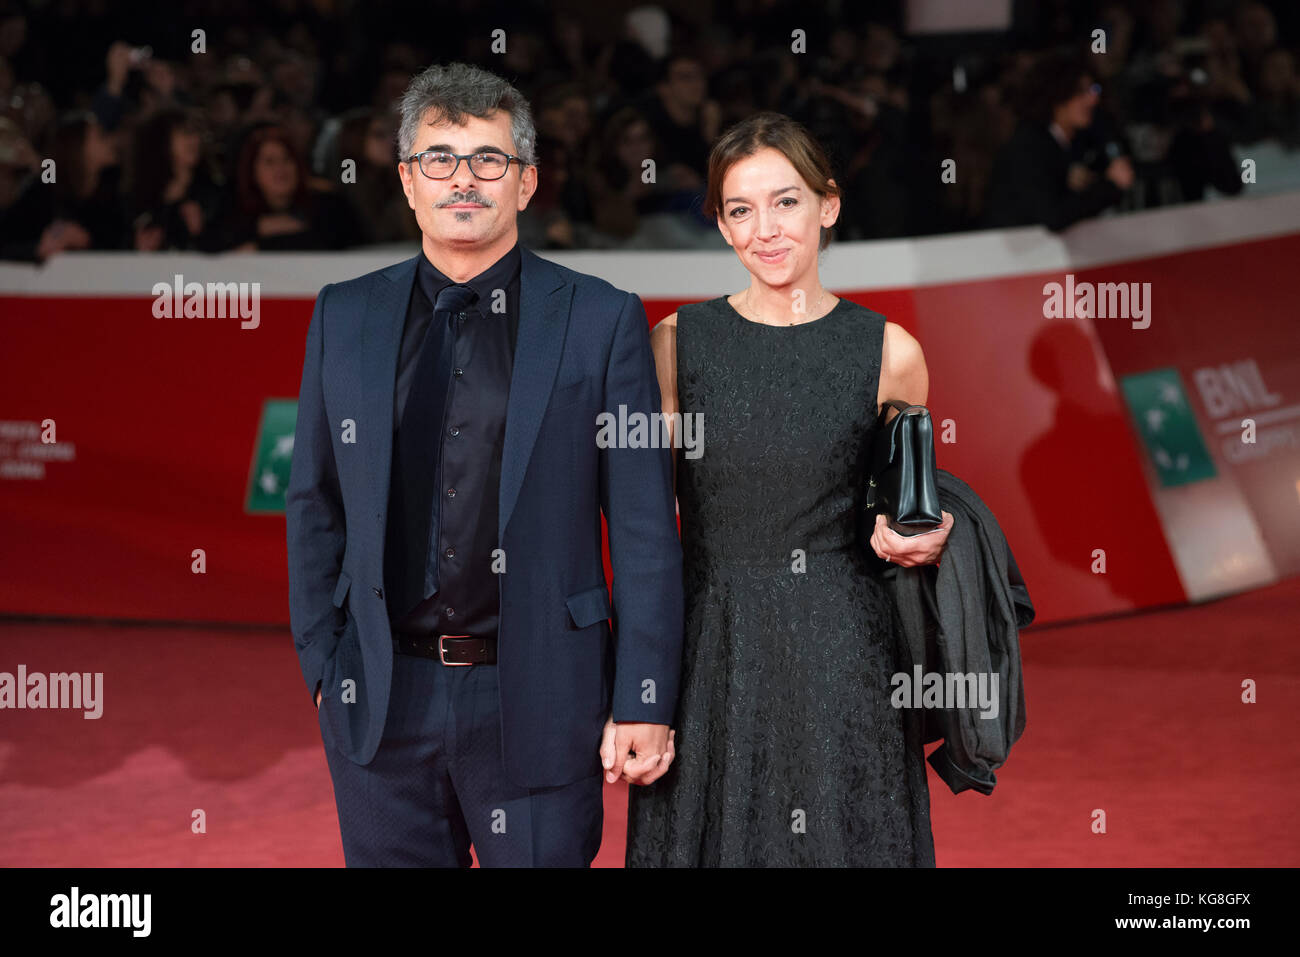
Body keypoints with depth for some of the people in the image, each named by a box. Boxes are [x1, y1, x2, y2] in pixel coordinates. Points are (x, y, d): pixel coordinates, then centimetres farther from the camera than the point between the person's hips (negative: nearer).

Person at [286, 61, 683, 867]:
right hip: (382, 702, 2)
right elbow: (315, 505, 12)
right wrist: (322, 665, 6)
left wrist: (645, 702, -6)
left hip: (538, 700, -2)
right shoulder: (344, 318, 8)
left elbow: (645, 525, -2)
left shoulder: (602, 319, -1)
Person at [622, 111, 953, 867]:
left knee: (846, 840, 2)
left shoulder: (890, 352, 2)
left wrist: (918, 542, -8)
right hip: (710, 663, 1)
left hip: (844, 662, 0)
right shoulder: (676, 345, 3)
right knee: (716, 839, 5)